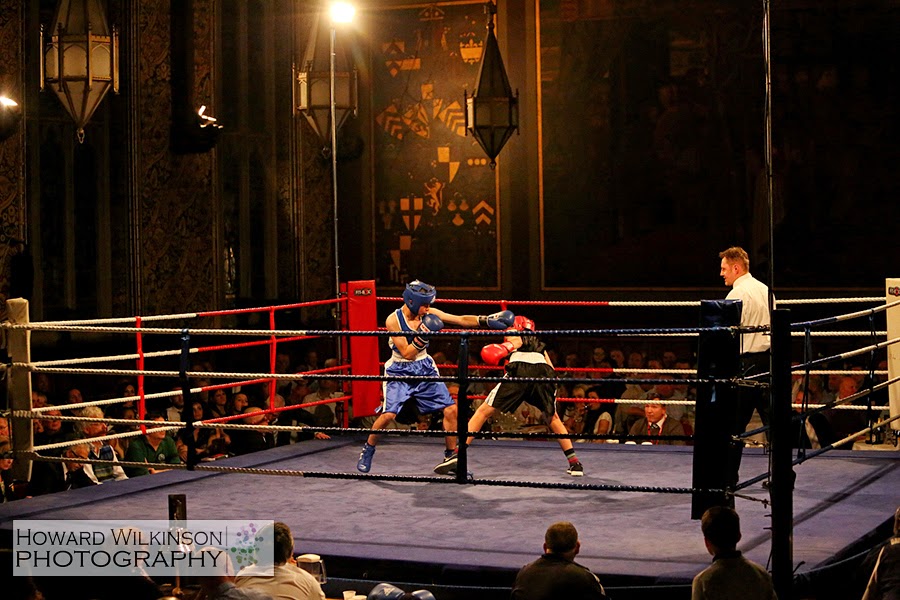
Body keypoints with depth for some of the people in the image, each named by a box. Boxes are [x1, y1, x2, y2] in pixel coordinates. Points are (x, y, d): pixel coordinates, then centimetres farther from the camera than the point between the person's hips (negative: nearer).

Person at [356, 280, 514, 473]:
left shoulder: (428, 314, -6)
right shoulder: (393, 320, -18)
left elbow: (461, 320, -5)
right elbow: (407, 353, -20)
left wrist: (486, 320, -17)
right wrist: (422, 336, -33)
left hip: (425, 369, 5)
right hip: (400, 372, -5)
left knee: (450, 409, -3)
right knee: (389, 414, -19)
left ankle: (451, 455, 13)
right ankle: (368, 451, 6)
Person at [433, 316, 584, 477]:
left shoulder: (514, 336, 28)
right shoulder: (538, 344, 39)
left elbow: (518, 342, 4)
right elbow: (552, 369, 28)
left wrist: (503, 349, -5)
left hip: (520, 369, -4)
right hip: (544, 372, 4)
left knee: (484, 412, 5)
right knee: (553, 418, 27)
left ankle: (456, 455, -6)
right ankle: (574, 462, 20)